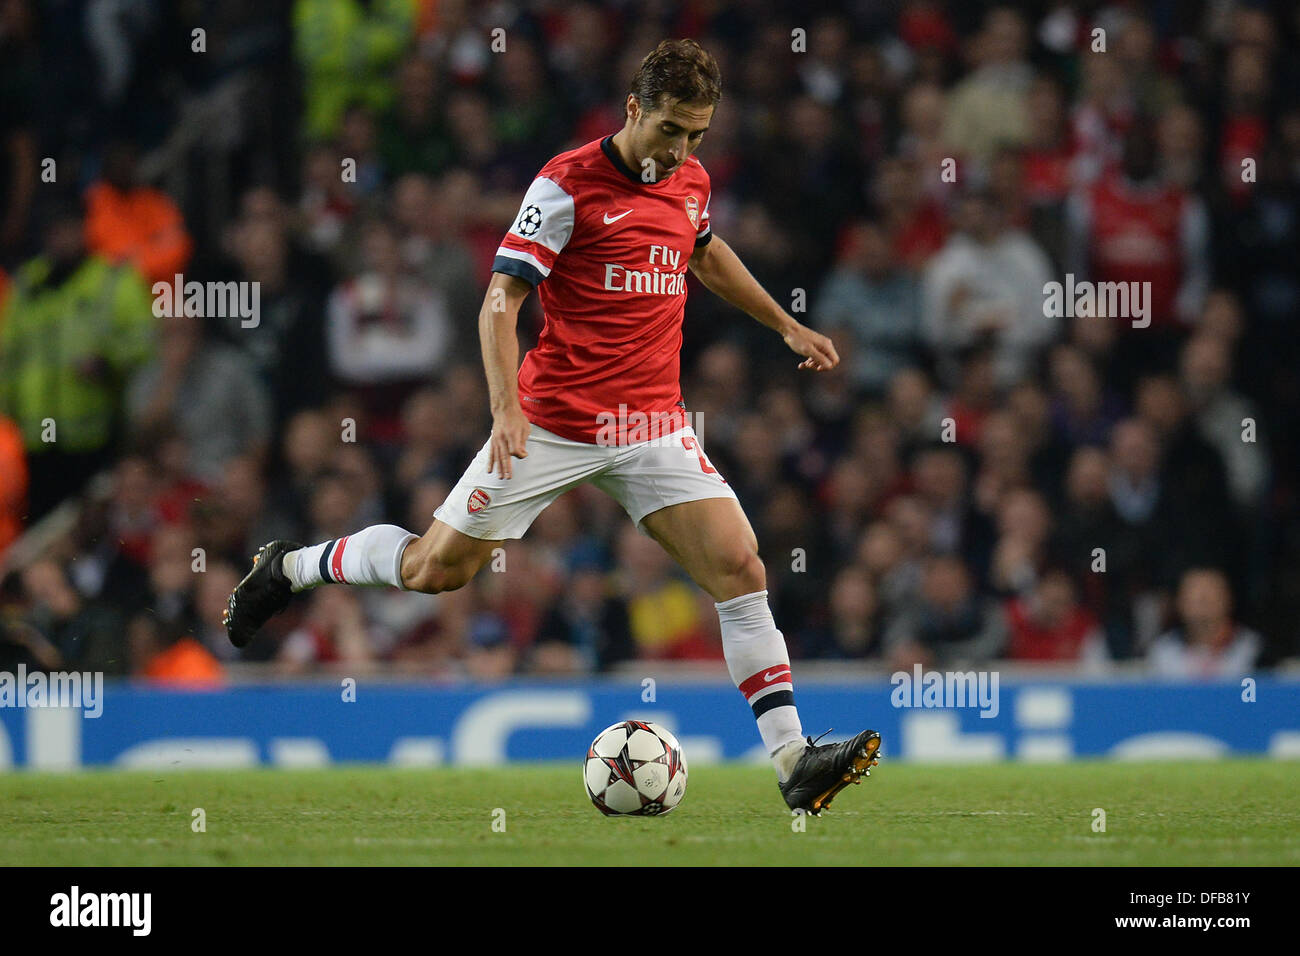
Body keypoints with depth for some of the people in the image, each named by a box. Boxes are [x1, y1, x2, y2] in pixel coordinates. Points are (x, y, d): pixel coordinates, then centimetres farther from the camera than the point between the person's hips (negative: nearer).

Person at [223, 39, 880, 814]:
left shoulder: (691, 181, 8)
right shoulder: (568, 183, -12)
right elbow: (501, 299, -15)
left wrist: (786, 325, 36)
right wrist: (506, 408, -27)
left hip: (655, 426, 5)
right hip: (554, 422, -5)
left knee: (740, 568, -11)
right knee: (439, 567, 2)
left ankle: (794, 762, -11)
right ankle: (291, 568, 29)